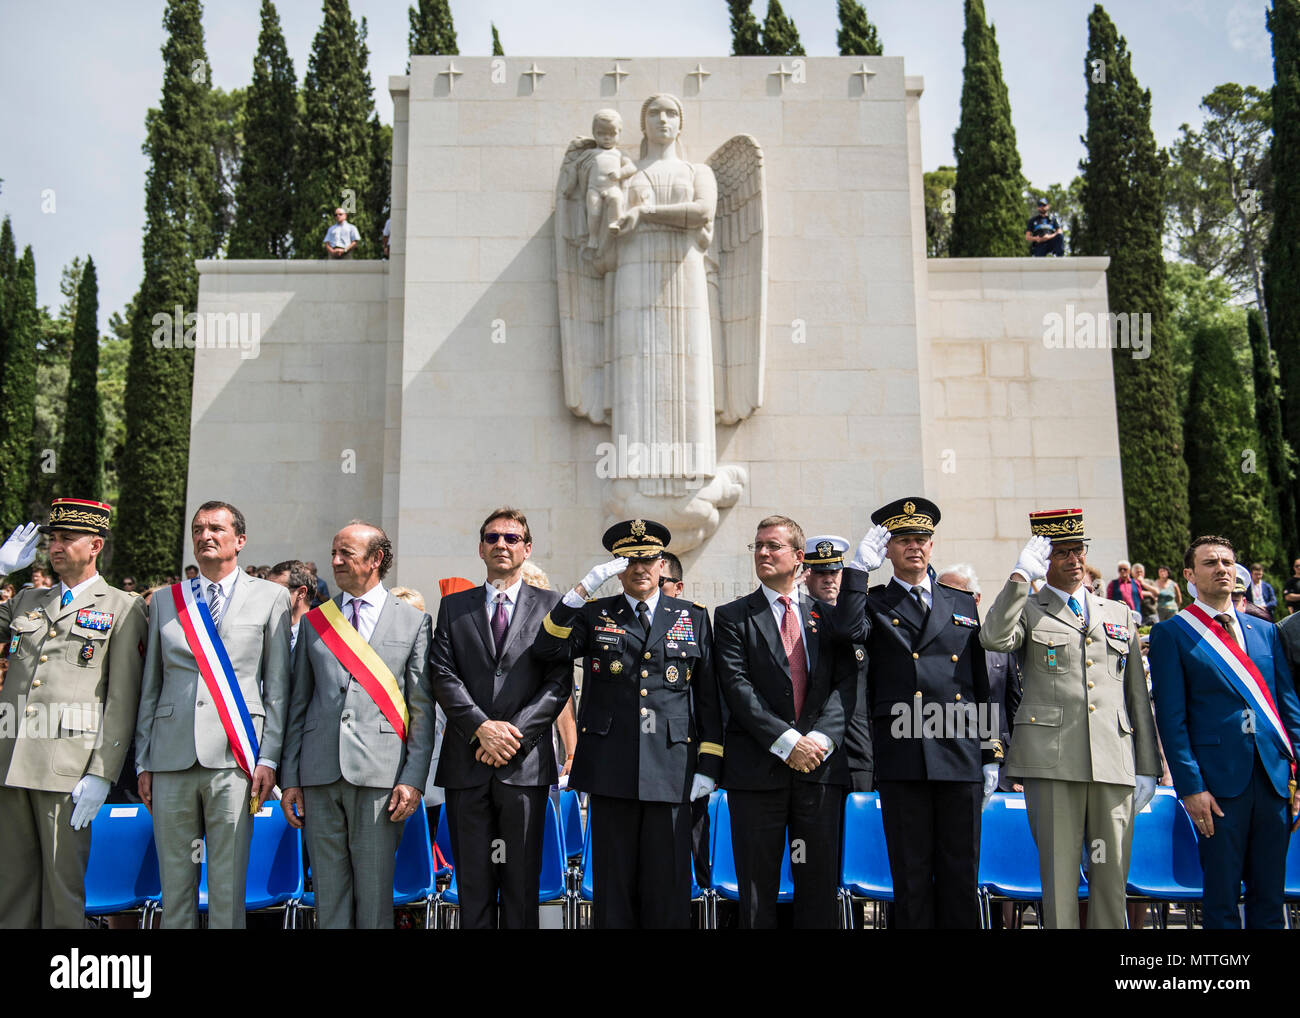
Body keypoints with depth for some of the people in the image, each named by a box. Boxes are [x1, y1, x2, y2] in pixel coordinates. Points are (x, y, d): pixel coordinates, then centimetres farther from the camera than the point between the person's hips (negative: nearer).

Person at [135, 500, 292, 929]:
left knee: (228, 885, 1)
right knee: (174, 881, 8)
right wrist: (142, 762, 9)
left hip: (233, 758, -3)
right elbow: (150, 688, 14)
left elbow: (277, 686, 2)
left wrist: (268, 758, -4)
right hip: (171, 759, 3)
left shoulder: (270, 597, 6)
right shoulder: (164, 601, 14)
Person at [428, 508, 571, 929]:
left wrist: (515, 732, -11)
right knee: (473, 882, 8)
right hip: (467, 763, 2)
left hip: (525, 763, -1)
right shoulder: (453, 606, 12)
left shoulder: (551, 606, 6)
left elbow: (559, 682, -1)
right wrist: (482, 727, -11)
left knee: (522, 882, 6)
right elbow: (443, 675, 2)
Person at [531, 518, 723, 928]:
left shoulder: (693, 618, 10)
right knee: (613, 883, 8)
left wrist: (709, 766, 3)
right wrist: (584, 588, -14)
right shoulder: (595, 615, 10)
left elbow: (709, 698, 9)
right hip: (610, 769, 0)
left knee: (668, 884, 4)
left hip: (670, 769, 0)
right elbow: (548, 649, -7)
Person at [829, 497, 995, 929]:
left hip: (960, 754, 3)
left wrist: (990, 754, 12)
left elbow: (980, 683, 15)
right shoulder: (873, 604, 8)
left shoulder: (963, 604, 16)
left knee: (961, 875, 7)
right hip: (902, 759, -2)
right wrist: (860, 565, -12)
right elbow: (846, 628, -16)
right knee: (911, 876, 4)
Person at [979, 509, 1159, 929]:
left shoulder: (1119, 615, 19)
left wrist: (1147, 767, 14)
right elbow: (994, 639, -16)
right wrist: (1020, 575, -15)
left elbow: (1138, 695, 18)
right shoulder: (1026, 610, 8)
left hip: (1114, 764, 3)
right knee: (1059, 872, -1)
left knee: (1112, 874, 6)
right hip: (1052, 759, -3)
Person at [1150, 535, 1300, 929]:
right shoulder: (1171, 634, 0)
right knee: (1222, 896, 2)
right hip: (1218, 779, -4)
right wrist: (1190, 786, -11)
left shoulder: (1265, 631, 15)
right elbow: (1171, 717, -5)